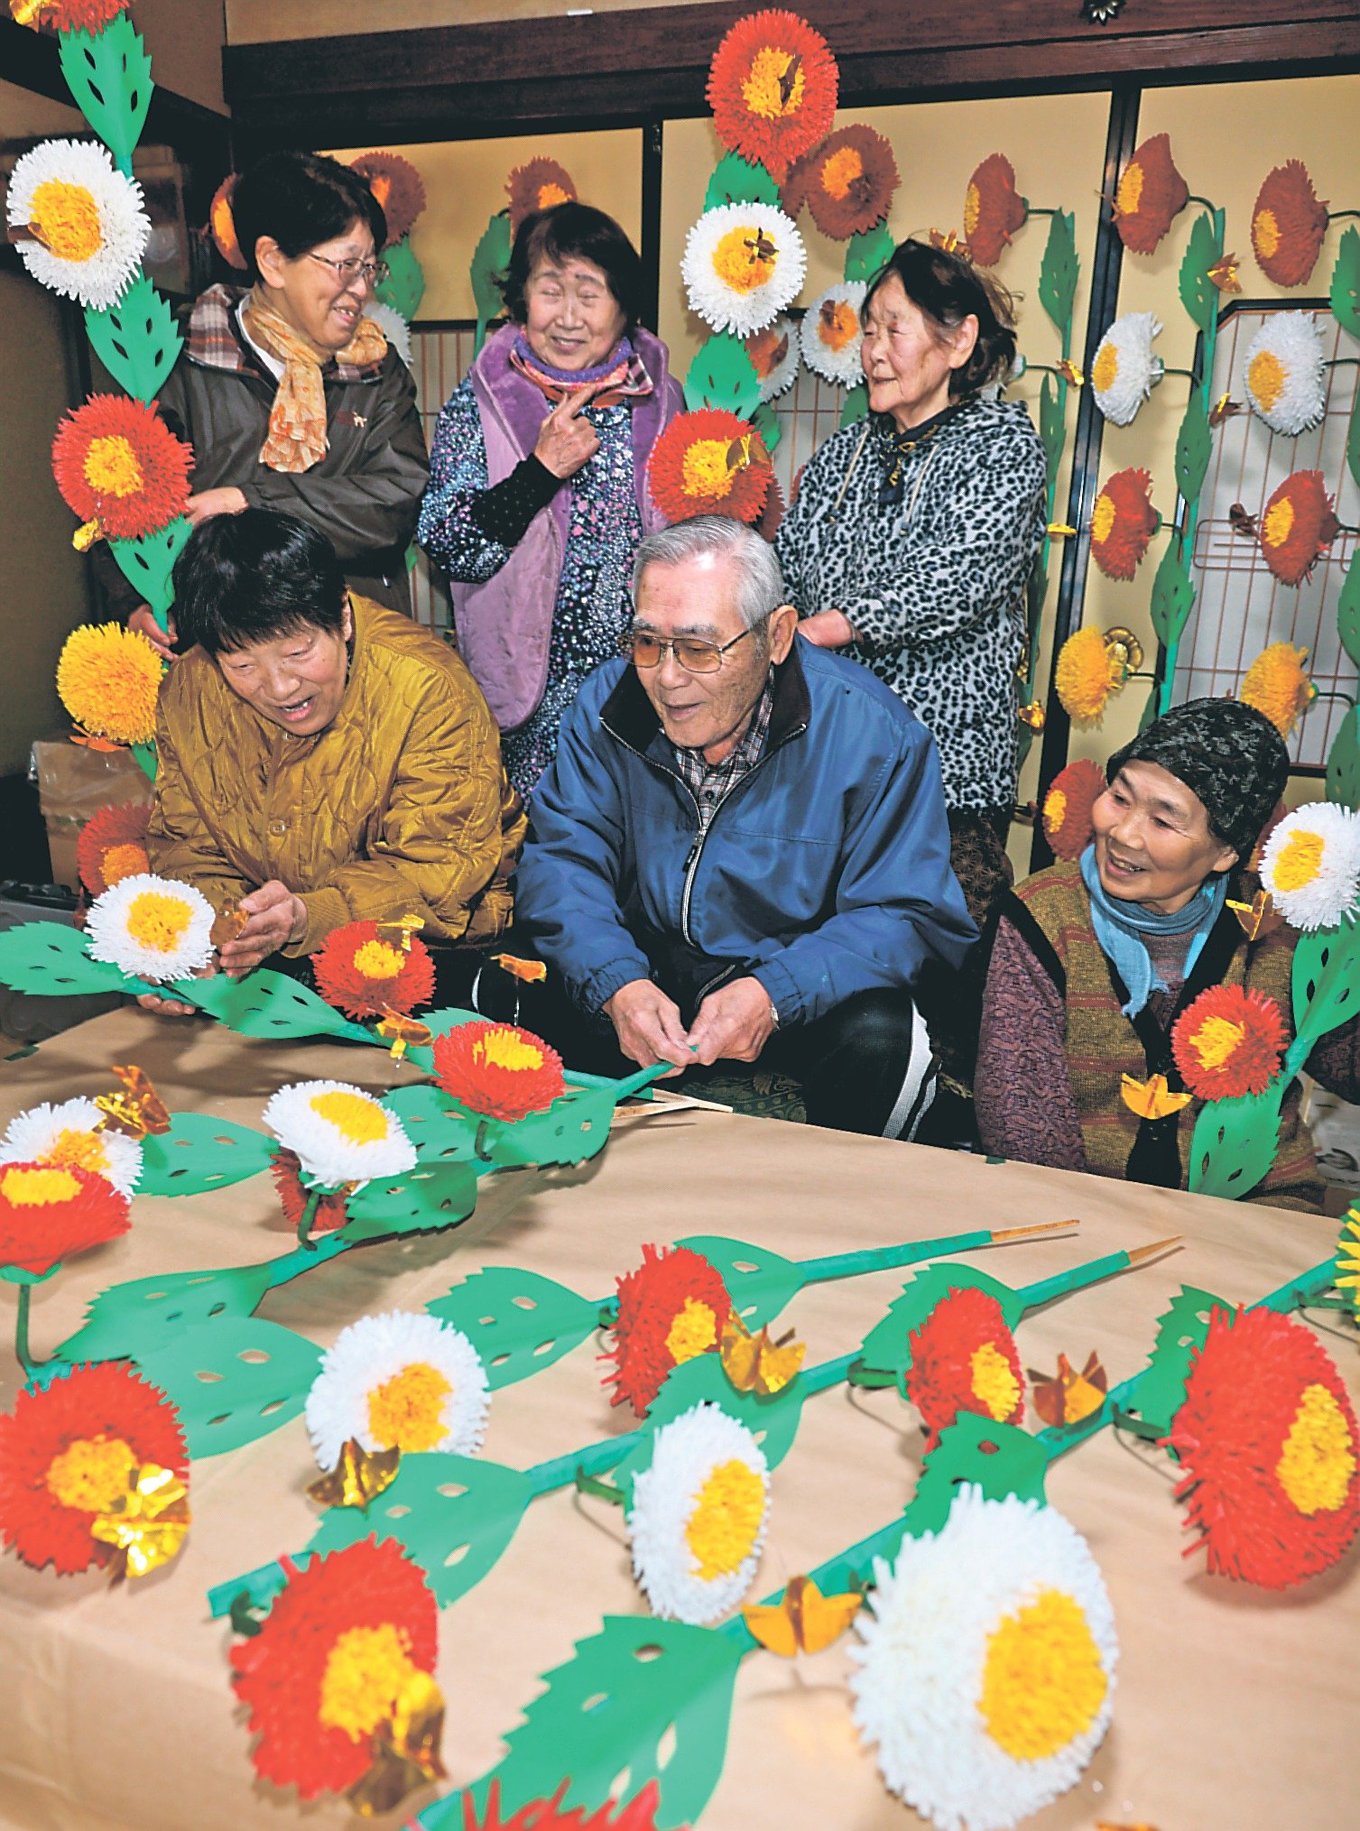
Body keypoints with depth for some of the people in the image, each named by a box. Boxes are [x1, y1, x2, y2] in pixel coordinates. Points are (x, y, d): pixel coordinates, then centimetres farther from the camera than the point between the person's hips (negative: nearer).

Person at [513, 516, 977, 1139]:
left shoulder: (871, 733, -16)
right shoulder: (607, 702, -5)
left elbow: (904, 912, -16)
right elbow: (562, 860, -7)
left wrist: (773, 993, -32)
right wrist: (616, 983, -27)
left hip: (798, 988, -2)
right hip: (643, 967, 3)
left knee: (878, 1036, -32)